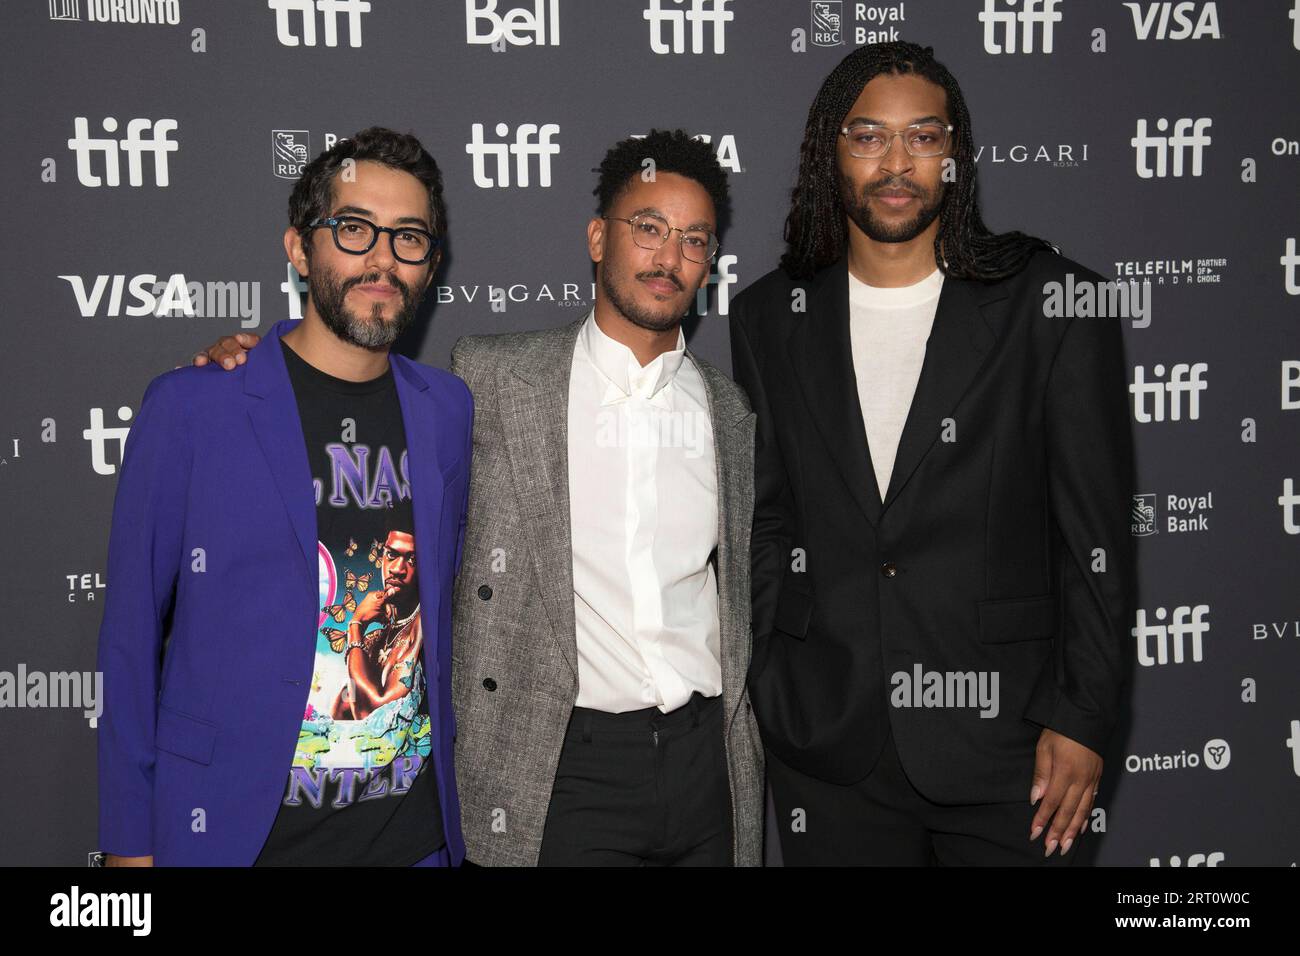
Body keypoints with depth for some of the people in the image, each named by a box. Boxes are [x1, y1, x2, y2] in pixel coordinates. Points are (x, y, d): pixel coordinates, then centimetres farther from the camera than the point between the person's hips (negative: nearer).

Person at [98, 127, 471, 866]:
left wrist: (437, 744, 11)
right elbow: (132, 631, -5)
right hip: (232, 831, -3)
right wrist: (129, 840, -3)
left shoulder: (448, 410, 2)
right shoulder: (190, 409, -9)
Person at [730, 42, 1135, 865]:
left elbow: (1096, 531, -4)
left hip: (1003, 737, -2)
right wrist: (773, 698, 6)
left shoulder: (1050, 302, -4)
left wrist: (1084, 717, -7)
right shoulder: (770, 319, 5)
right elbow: (767, 521, 9)